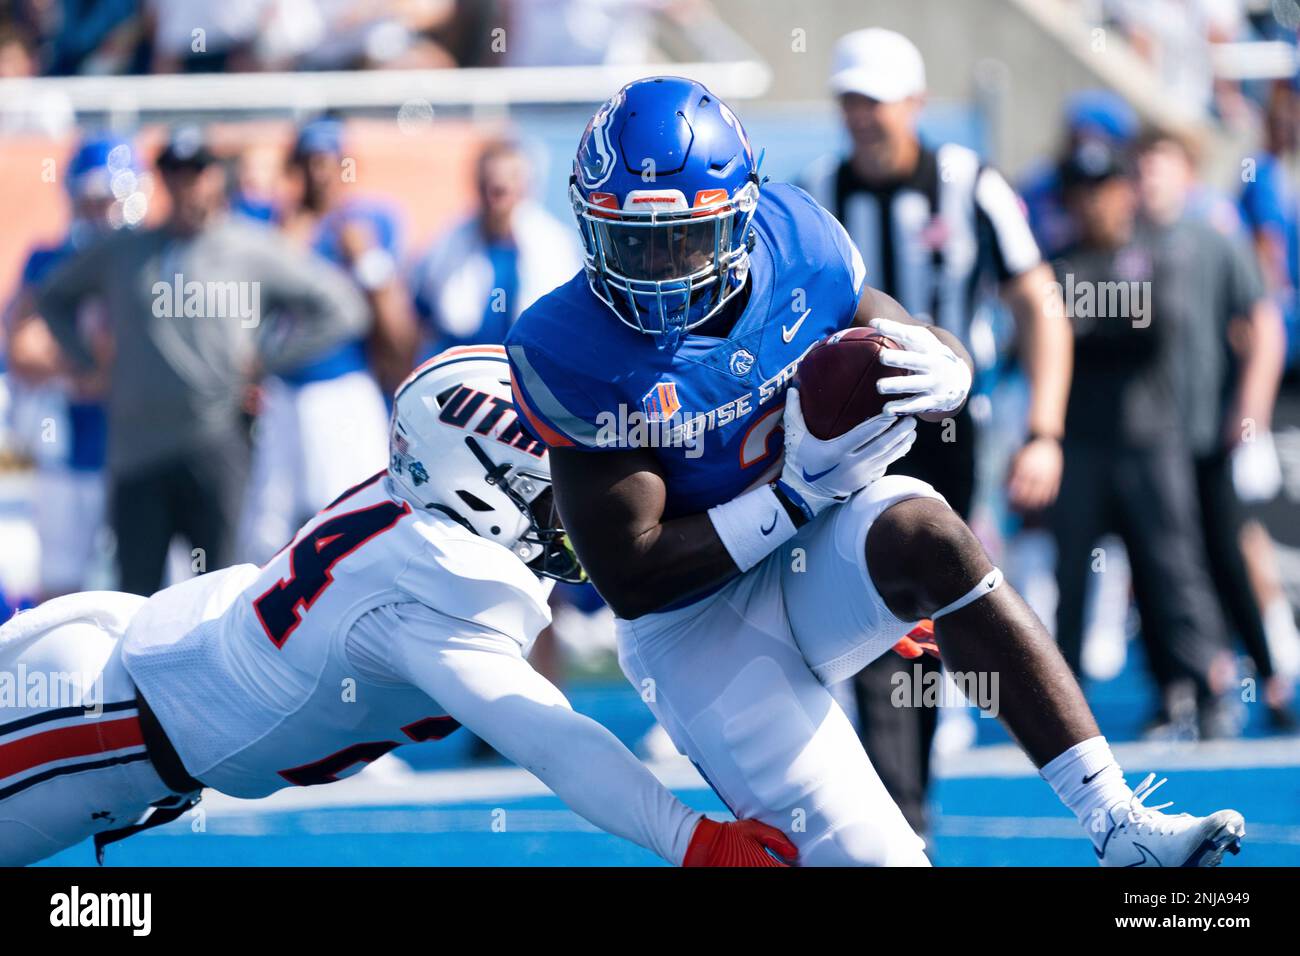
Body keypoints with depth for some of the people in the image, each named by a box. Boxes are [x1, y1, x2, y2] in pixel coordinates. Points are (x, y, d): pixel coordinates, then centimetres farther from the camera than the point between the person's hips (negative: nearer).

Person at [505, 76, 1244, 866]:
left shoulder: (793, 245, -11)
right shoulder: (574, 355, -21)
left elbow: (943, 354, 3)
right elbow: (631, 580, -21)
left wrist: (942, 375, -23)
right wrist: (798, 496, -27)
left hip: (817, 553, 4)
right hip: (698, 624, -3)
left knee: (924, 533, -32)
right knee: (865, 856, -20)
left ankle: (1117, 823, -32)